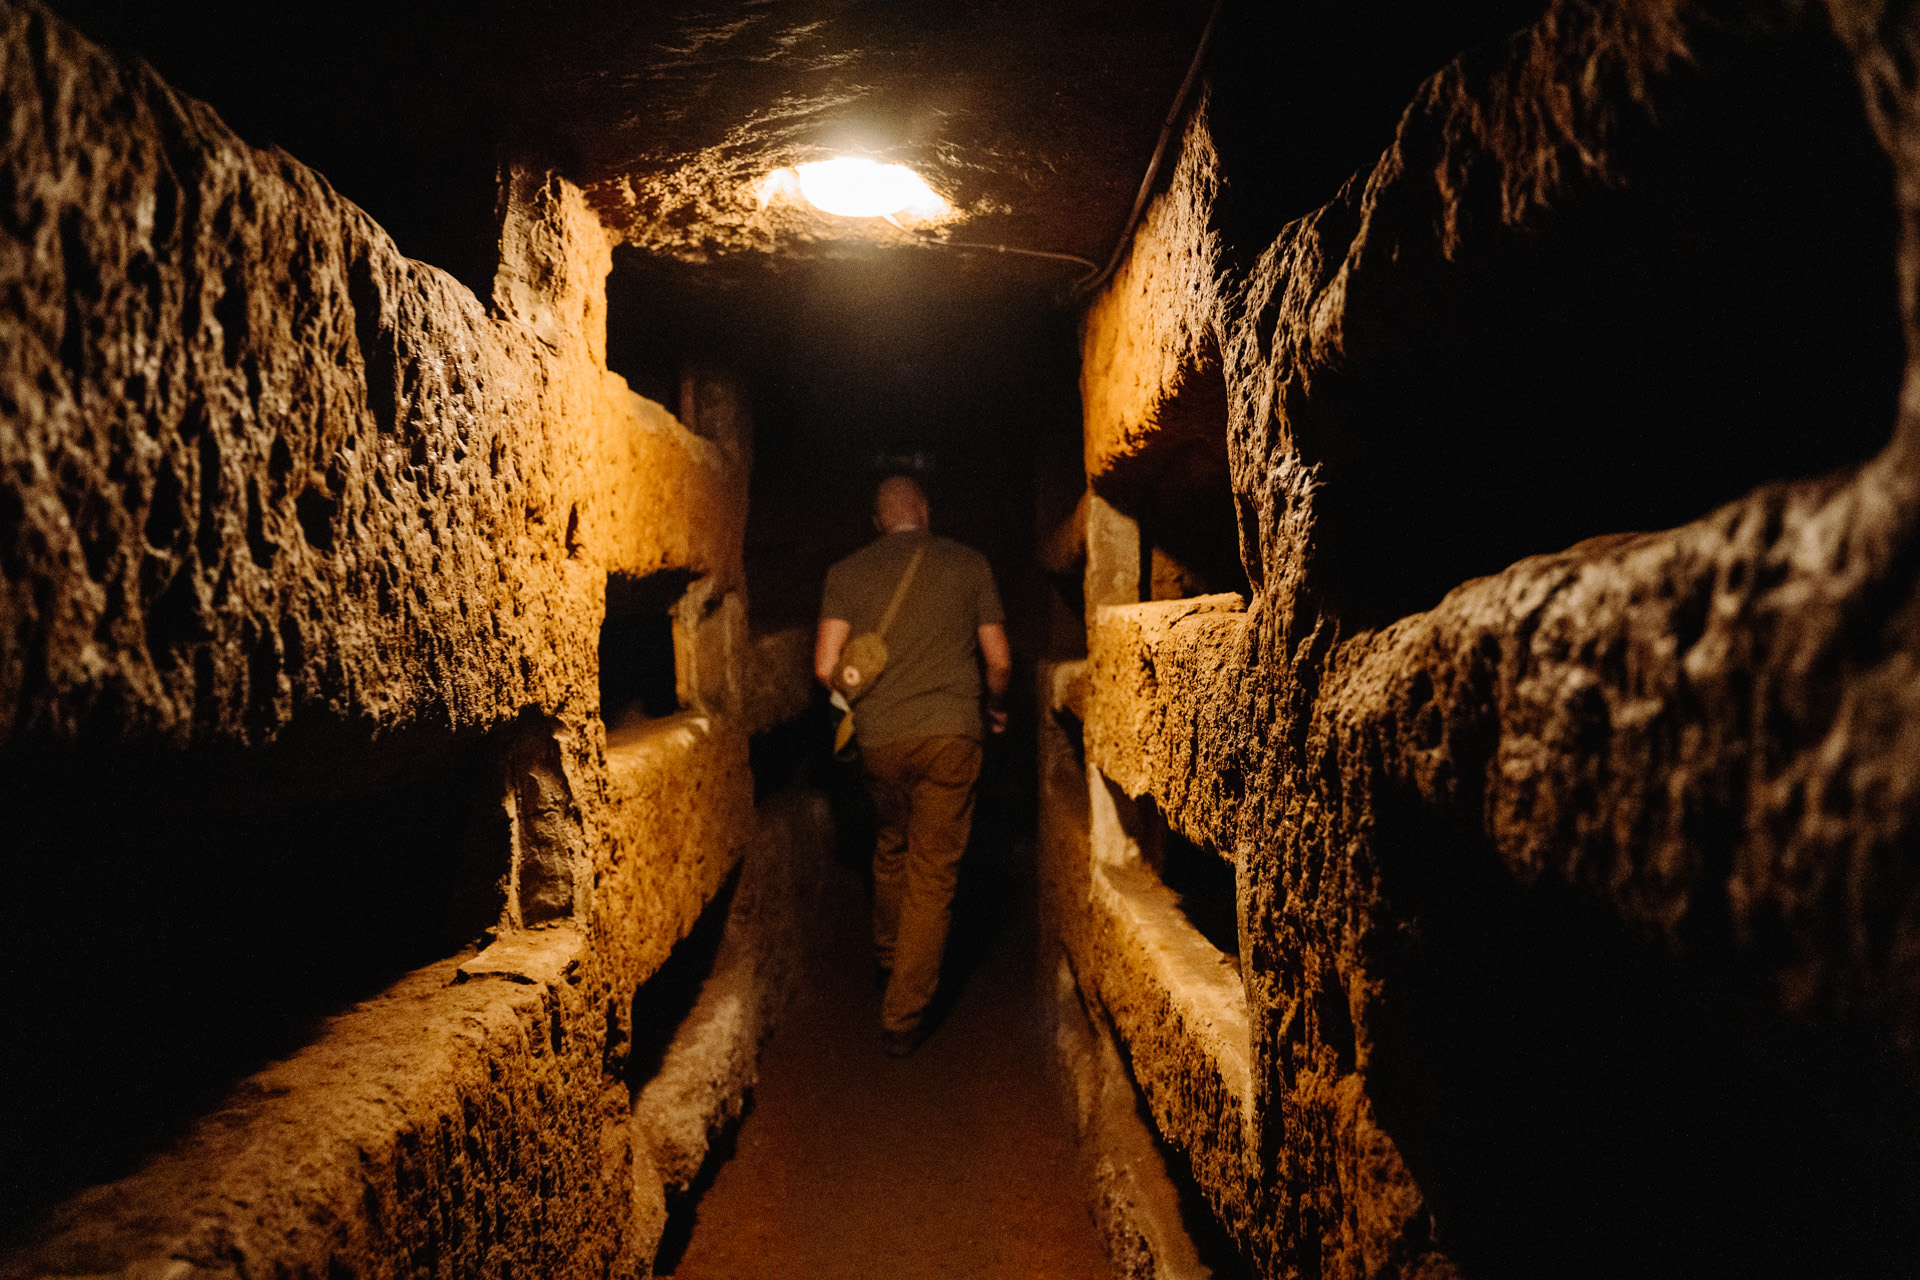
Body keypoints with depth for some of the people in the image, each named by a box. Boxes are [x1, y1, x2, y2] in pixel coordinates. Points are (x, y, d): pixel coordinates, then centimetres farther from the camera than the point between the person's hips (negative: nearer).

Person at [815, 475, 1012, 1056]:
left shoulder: (846, 573, 5)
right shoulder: (968, 564, 4)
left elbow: (825, 667, -3)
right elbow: (999, 658, 5)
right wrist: (998, 708, 24)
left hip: (878, 738, 2)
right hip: (950, 732, -2)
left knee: (892, 846, 26)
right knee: (933, 872, 4)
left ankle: (888, 959, 43)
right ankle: (902, 1018, 8)